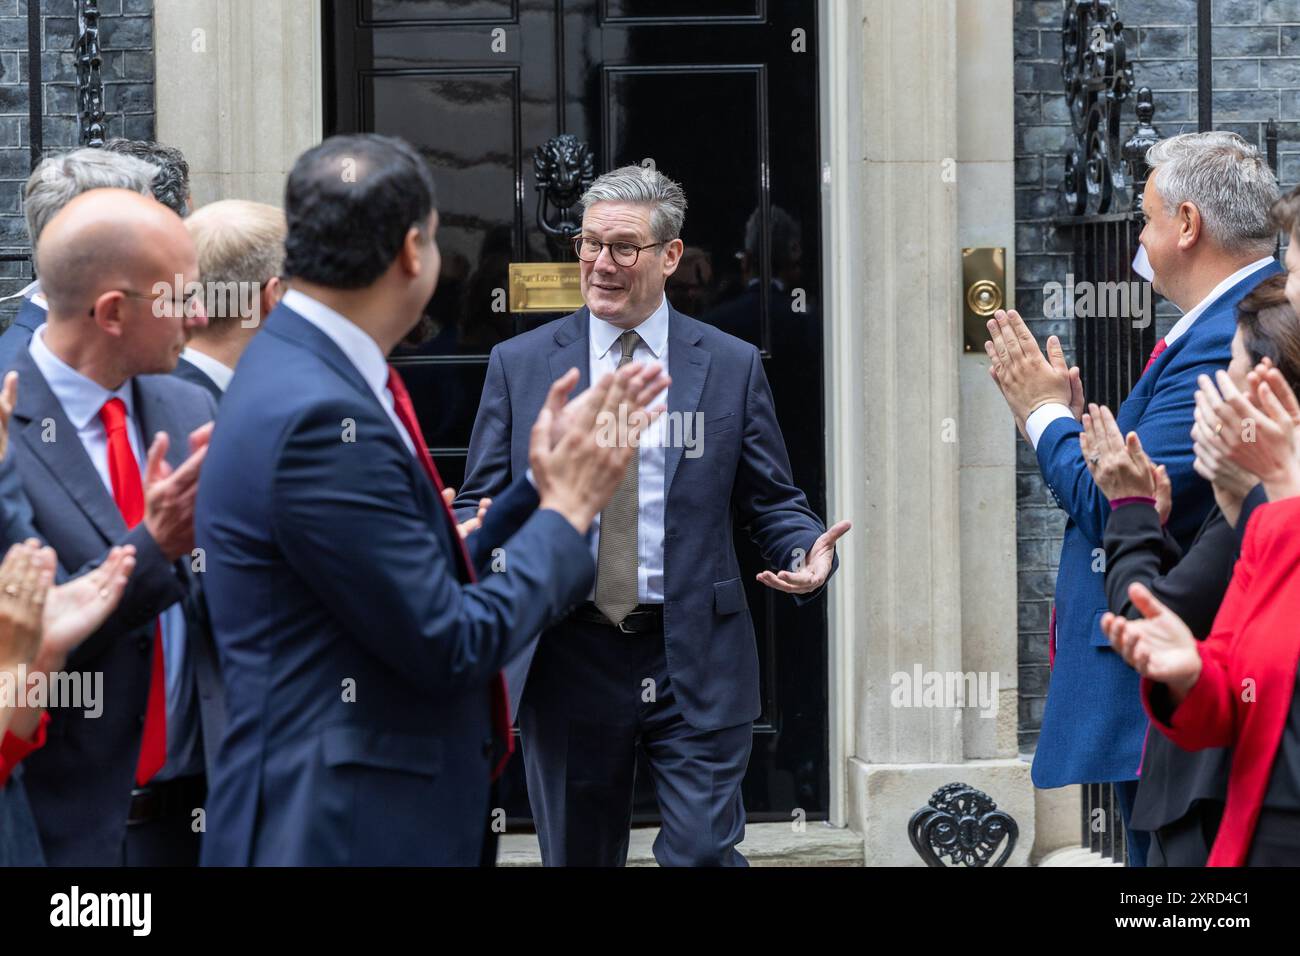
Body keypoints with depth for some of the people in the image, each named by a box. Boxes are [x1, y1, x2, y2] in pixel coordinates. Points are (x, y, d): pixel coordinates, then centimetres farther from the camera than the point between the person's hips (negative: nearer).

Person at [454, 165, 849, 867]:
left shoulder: (732, 367, 6)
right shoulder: (518, 365, 6)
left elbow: (771, 501, 8)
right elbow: (481, 501, 6)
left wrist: (808, 554, -14)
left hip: (695, 660, -1)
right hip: (566, 662, 1)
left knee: (703, 854, -7)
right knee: (576, 858, 10)